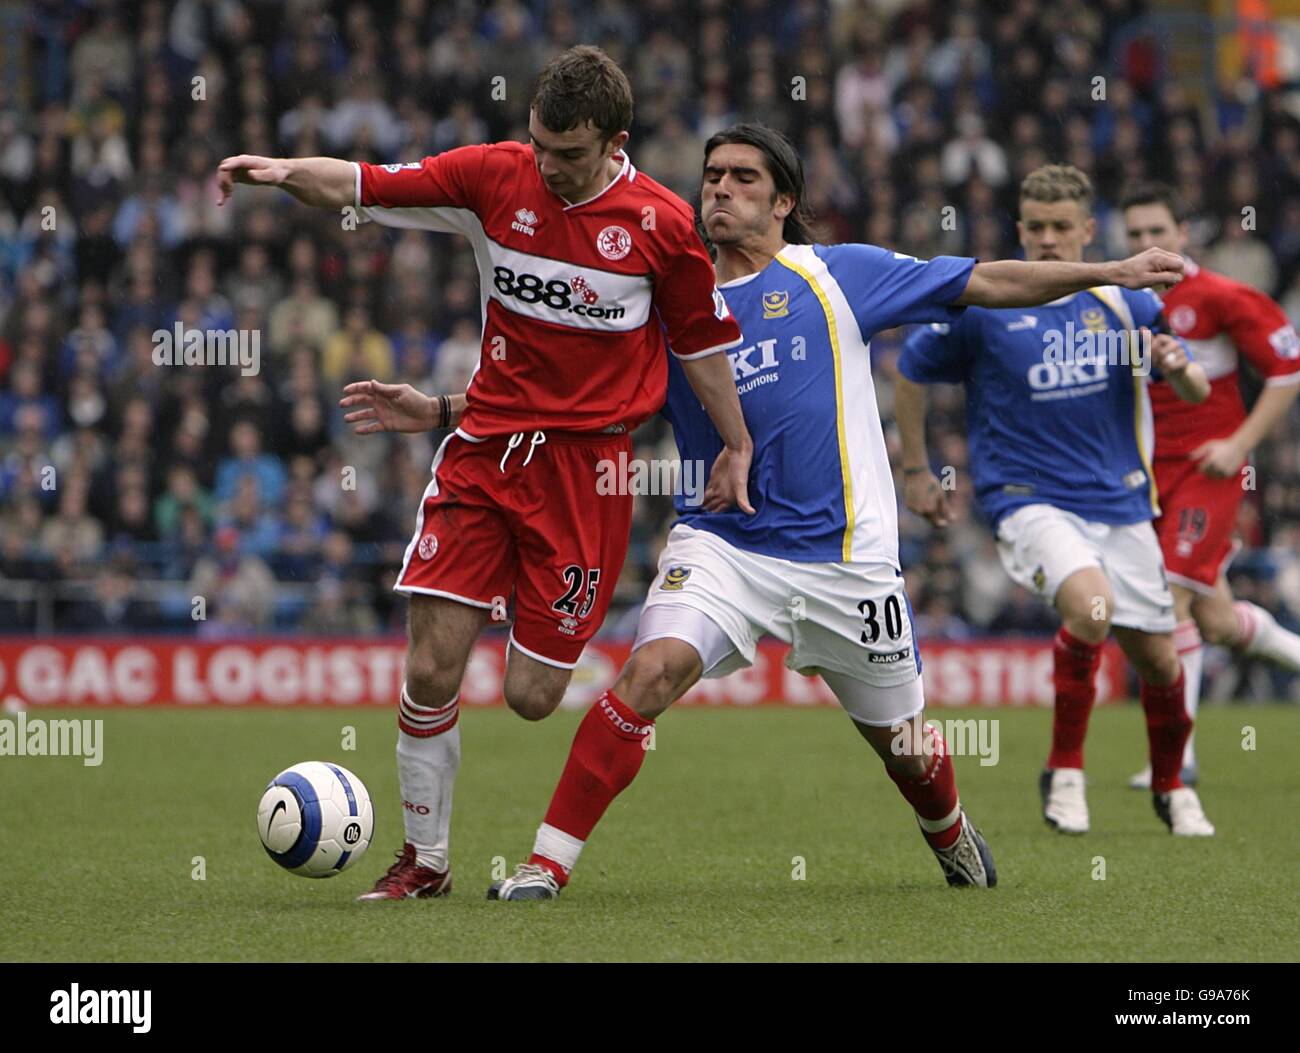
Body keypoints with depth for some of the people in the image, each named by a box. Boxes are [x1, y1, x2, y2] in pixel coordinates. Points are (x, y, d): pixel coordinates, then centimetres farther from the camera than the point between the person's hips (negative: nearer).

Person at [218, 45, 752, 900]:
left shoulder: (662, 224, -5)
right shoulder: (495, 176, -1)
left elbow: (702, 340, 7)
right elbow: (366, 187, -3)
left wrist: (738, 448, 11)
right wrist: (286, 171, -21)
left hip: (587, 461, -2)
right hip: (483, 445, 2)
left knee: (531, 697, -7)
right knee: (431, 669, -5)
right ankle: (425, 859, 11)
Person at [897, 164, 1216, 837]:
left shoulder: (1124, 303, 4)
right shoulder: (980, 305, -4)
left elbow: (1197, 393, 9)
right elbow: (910, 372, 11)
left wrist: (1178, 366, -15)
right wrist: (915, 471, 13)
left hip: (1119, 503, 4)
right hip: (1027, 499, -4)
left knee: (1156, 656, 5)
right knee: (1090, 607, -31)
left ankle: (1171, 788, 34)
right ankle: (1064, 771, -11)